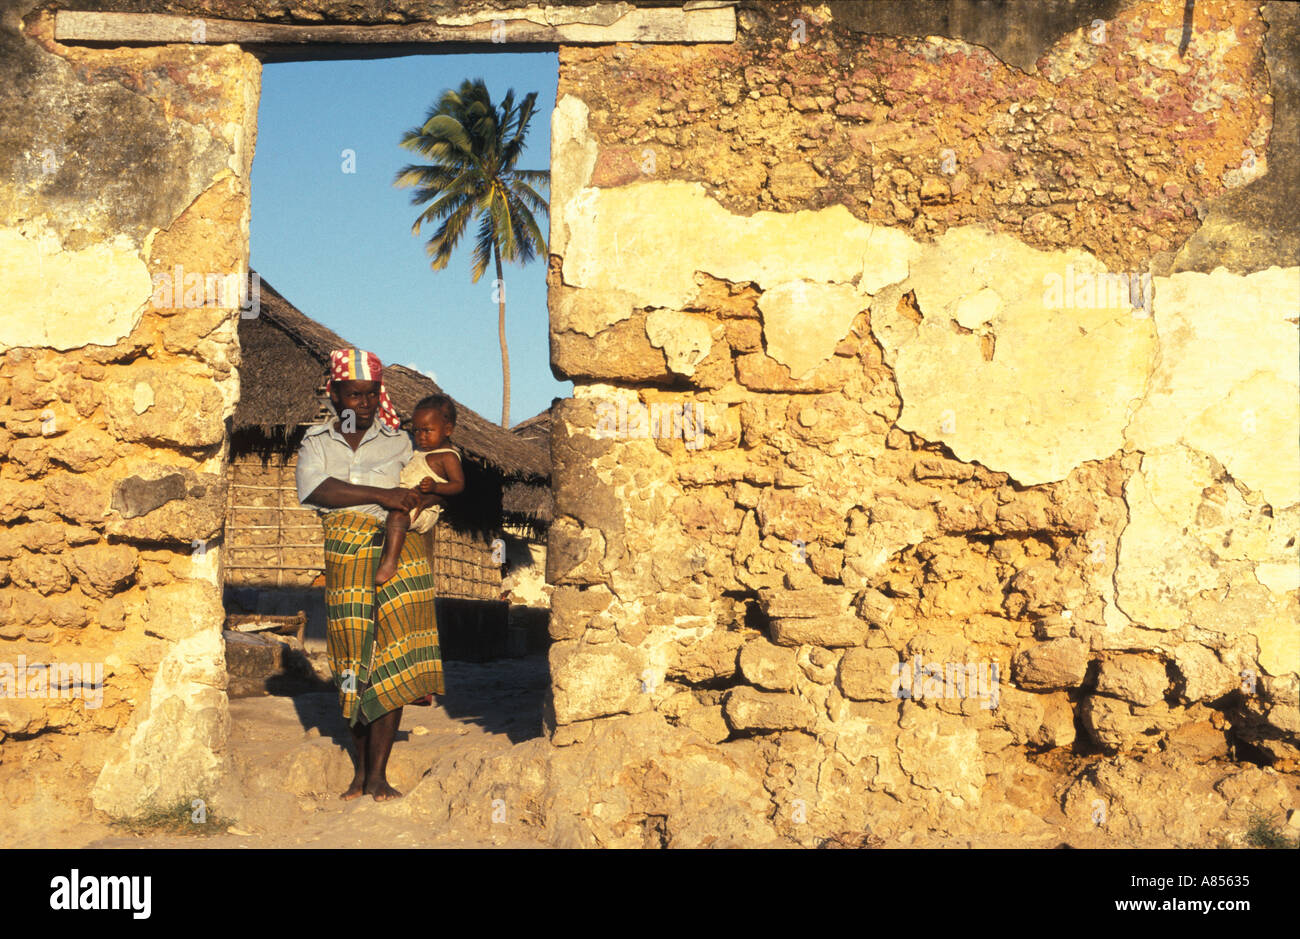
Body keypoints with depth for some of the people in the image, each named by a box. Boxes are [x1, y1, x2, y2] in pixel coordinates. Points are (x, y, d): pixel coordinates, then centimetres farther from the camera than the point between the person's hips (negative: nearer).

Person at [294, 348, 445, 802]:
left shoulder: (399, 442, 11)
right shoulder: (316, 441, 9)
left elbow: (434, 484, 20)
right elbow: (313, 489, -10)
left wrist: (430, 499, -5)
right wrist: (382, 495, -17)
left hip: (398, 554, -1)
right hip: (344, 560, 1)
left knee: (390, 661, -8)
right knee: (352, 661, 4)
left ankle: (377, 774, -5)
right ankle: (362, 768, 17)